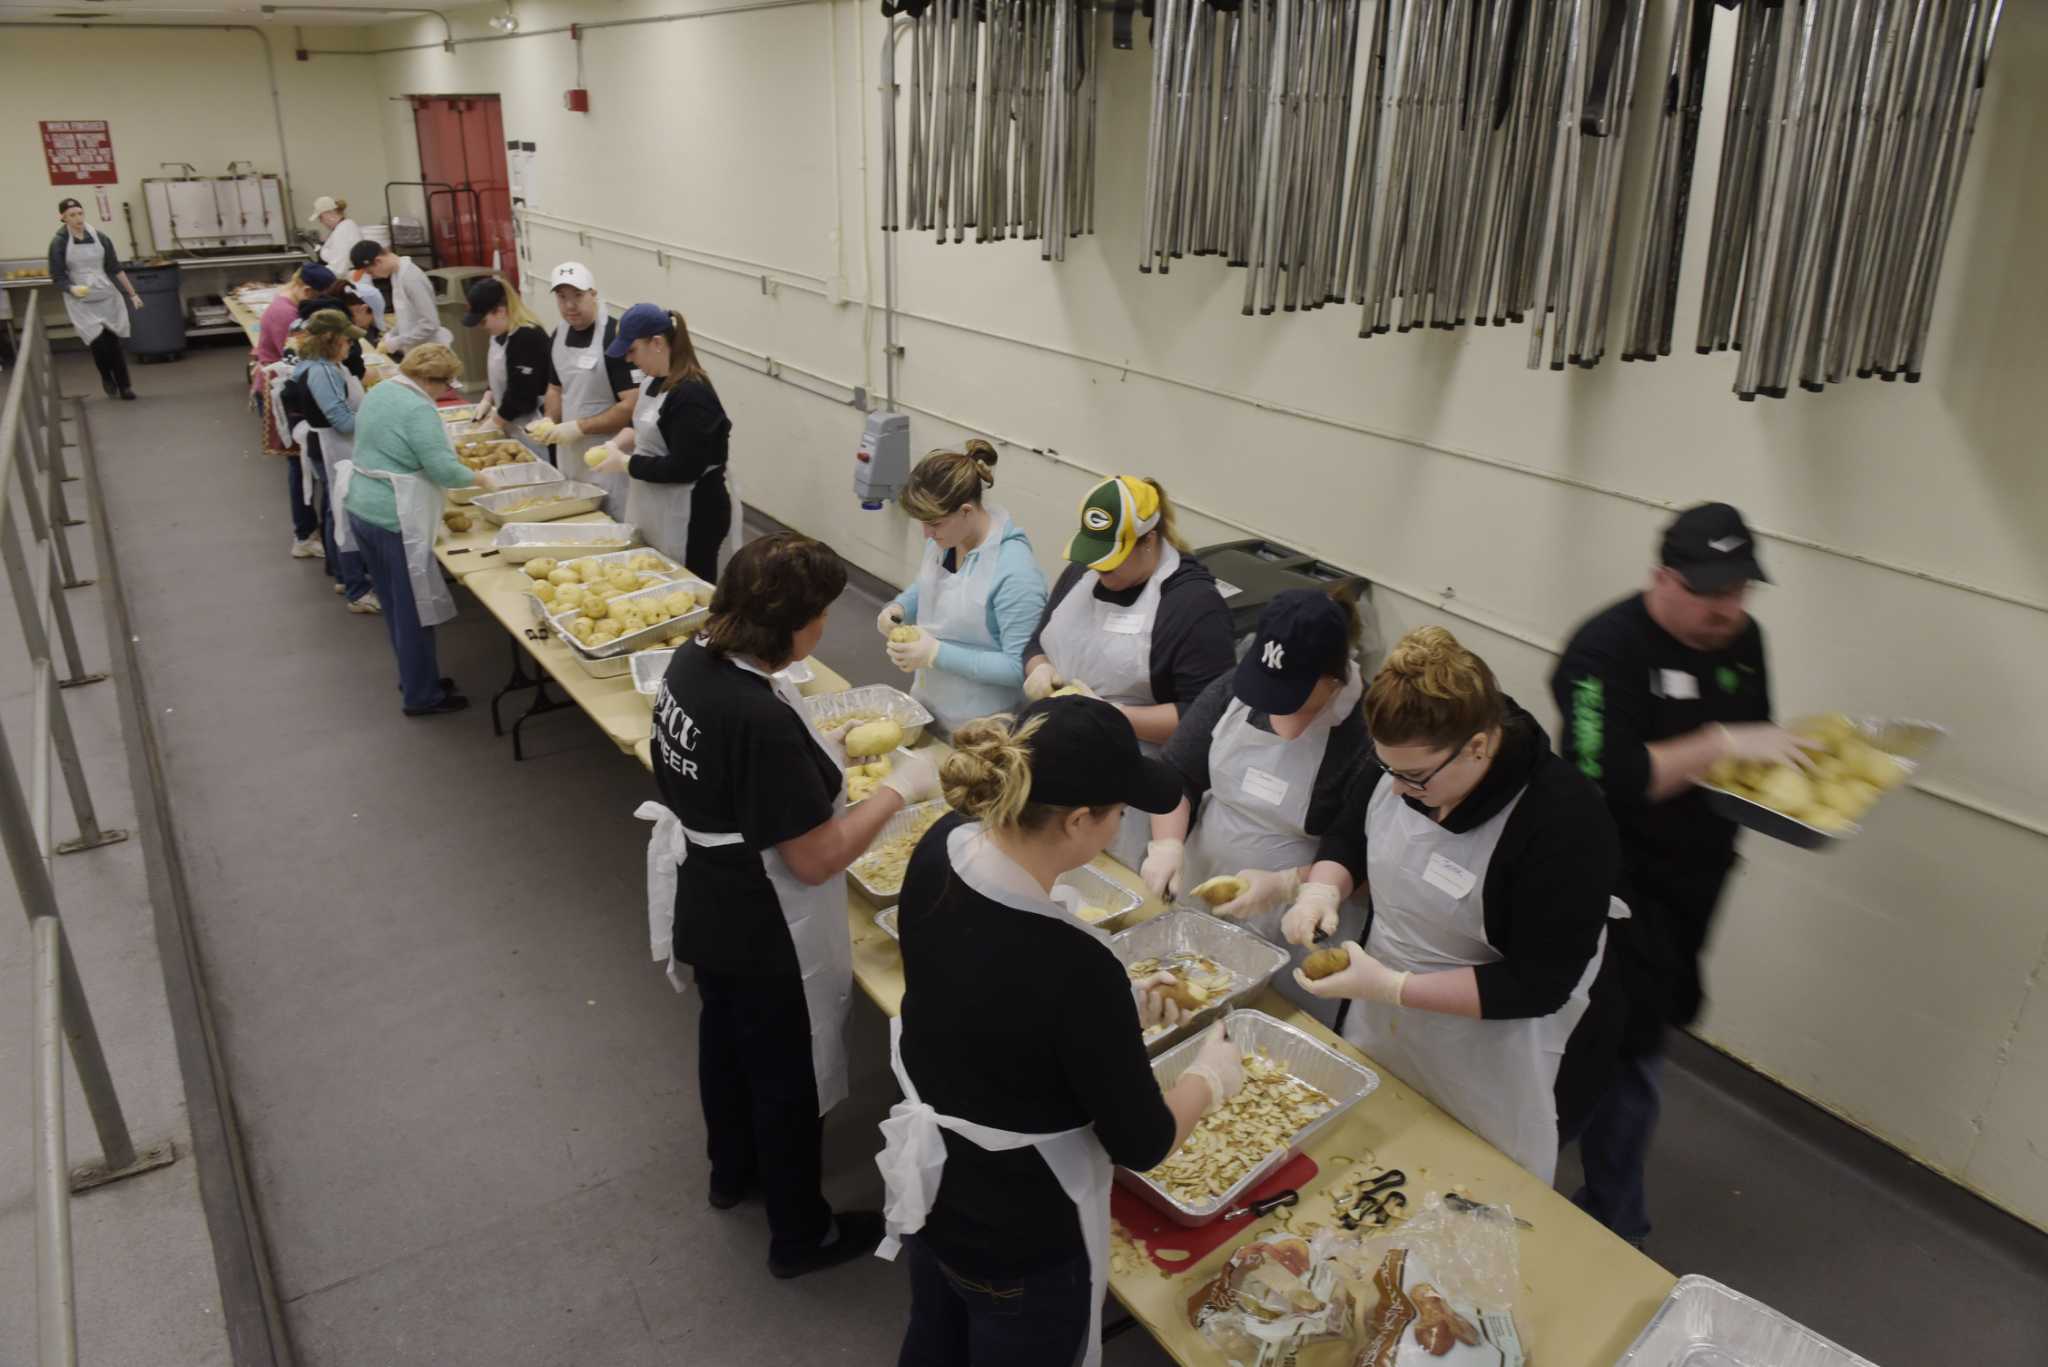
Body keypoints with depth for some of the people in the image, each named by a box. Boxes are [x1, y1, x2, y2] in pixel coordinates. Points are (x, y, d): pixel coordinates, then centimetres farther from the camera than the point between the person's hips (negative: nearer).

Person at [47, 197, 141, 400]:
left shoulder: (100, 238, 1)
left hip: (107, 299, 2)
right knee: (98, 343, -12)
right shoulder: (58, 243, -6)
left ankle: (124, 386, 17)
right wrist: (73, 289, -26)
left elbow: (116, 269, 9)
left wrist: (132, 294, 9)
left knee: (114, 344, 3)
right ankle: (106, 377, 17)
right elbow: (58, 279, -6)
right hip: (81, 304, -2)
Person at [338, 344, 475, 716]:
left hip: (362, 508, 10)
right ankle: (423, 696, 10)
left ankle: (414, 676, 32)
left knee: (394, 604, 19)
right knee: (415, 609, 1)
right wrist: (478, 478, -4)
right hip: (395, 520, -10)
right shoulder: (418, 410, -18)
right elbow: (444, 469, -22)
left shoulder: (380, 392, 11)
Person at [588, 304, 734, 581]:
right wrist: (615, 445, 3)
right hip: (656, 512, 10)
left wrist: (624, 463, -16)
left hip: (689, 520, -10)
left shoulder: (691, 394, -22)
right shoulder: (658, 381, 8)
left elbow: (683, 468, -25)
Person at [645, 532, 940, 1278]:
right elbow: (814, 859, -28)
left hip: (705, 911, 9)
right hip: (765, 936, -9)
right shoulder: (763, 719, -35)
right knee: (788, 1078, 14)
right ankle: (801, 1233, 36)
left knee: (725, 1038, 30)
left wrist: (829, 754, 7)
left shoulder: (692, 662, -9)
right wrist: (898, 789, -19)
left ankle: (732, 1170, 56)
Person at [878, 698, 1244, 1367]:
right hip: (1022, 1238, -6)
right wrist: (1211, 1077, -3)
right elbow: (1141, 1143, -21)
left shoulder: (940, 849, -17)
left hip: (927, 1180, 7)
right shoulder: (1074, 967, -38)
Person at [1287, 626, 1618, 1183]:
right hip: (1375, 1031, 6)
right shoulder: (1399, 762, -13)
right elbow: (1347, 838, 6)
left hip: (1487, 1072, -5)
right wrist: (1323, 888, -16)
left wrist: (1389, 986, -29)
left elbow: (1538, 984, -26)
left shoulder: (1564, 821, -30)